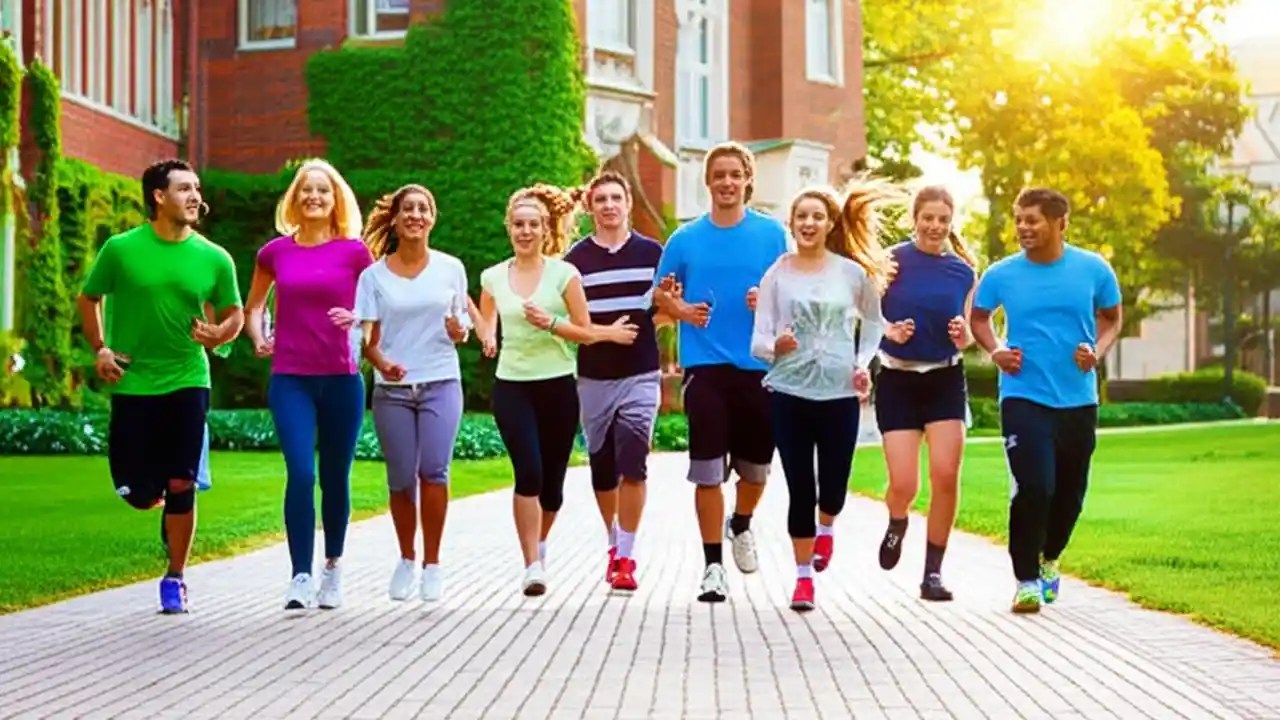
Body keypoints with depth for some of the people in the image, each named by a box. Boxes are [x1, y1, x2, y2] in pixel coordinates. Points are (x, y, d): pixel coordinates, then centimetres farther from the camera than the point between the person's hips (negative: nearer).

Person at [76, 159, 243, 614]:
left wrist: (219, 335, -12)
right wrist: (99, 348, -2)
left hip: (187, 382, 0)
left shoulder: (214, 258, 0)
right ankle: (160, 492, 38)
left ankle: (175, 579, 13)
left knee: (180, 485, -3)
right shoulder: (121, 249, -3)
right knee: (139, 495, 1)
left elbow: (234, 314, 9)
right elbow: (89, 299, 9)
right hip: (131, 385, 0)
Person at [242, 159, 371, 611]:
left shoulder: (354, 251, 1)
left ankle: (333, 569, 27)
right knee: (301, 473, -14)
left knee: (336, 477, 10)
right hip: (290, 379, 0)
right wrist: (258, 337, 3)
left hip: (341, 378, 0)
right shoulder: (275, 252, 6)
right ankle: (301, 578, -12)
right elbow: (254, 305, 21)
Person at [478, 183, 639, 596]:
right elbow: (486, 323, 19)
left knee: (552, 477, 7)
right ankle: (533, 564, -13)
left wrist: (551, 323, -16)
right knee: (528, 473, -16)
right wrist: (487, 337, -3)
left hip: (557, 386, 0)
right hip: (512, 387, 0)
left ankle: (539, 543, 35)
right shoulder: (493, 277, 6)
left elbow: (586, 332, 0)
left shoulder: (564, 273, -1)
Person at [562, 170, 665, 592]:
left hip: (640, 374, -1)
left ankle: (625, 557, -5)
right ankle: (614, 543, 30)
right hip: (593, 377, 2)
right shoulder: (576, 258, 5)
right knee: (602, 468, 10)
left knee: (632, 465, -10)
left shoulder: (651, 253, 4)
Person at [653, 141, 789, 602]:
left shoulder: (771, 234, 4)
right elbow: (661, 294, 10)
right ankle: (712, 565, 6)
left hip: (758, 364, 1)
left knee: (756, 464, 11)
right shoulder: (686, 238, 4)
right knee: (708, 471, -3)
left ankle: (741, 525, 42)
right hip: (705, 365, -1)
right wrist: (681, 310, -11)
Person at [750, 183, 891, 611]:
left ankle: (825, 529, 37)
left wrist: (863, 363, 3)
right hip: (790, 392, 0)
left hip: (839, 392, 0)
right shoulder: (777, 275, 1)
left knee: (834, 483, 0)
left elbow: (873, 323, 18)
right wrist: (775, 346, -24)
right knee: (799, 487, 0)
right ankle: (804, 576, 16)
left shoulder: (853, 272, 3)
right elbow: (758, 341, -1)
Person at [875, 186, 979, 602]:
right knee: (904, 484, -7)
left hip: (945, 382, 2)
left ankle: (933, 572, 5)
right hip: (898, 381, -2)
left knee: (946, 476, -9)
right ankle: (897, 525, 31)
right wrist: (890, 331, -20)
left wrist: (963, 335, -11)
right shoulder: (891, 261, -4)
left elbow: (966, 338, 11)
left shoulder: (963, 271, 5)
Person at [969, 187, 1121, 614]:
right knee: (1033, 487, -15)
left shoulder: (1093, 270, -2)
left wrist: (1098, 351, -8)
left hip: (1077, 400, 2)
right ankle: (1027, 580, -2)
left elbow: (1111, 318, 11)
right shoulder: (1002, 275, -4)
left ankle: (1049, 558, 39)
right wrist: (995, 351, -5)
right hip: (1023, 397, -2)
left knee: (1070, 491, 12)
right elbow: (978, 317, 13)